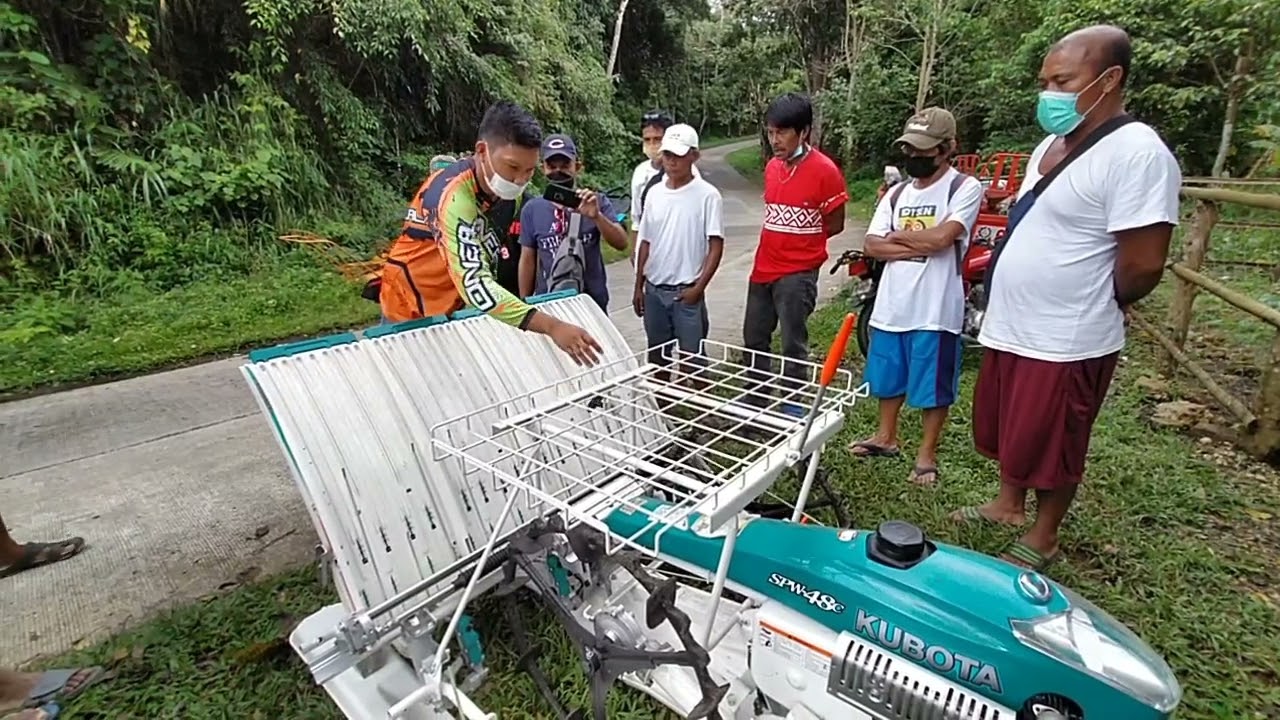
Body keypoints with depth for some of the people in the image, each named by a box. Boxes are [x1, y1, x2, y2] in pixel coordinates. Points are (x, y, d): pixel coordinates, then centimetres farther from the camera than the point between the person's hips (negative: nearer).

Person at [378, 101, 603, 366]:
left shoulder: (498, 184, -7)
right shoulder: (454, 196, -32)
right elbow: (474, 284, -45)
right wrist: (552, 327, -52)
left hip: (453, 309, 7)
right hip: (414, 315, -7)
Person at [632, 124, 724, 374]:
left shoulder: (707, 195, -8)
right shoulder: (654, 193, 7)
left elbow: (716, 247, -9)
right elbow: (646, 243, 12)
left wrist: (698, 287, -16)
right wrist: (639, 286, 10)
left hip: (686, 291, -5)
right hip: (654, 289, 5)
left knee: (692, 358, 1)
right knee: (656, 355, 15)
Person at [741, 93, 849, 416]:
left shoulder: (824, 170, -12)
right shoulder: (771, 167, 8)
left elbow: (835, 224, -5)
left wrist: (799, 242, 1)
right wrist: (781, 241, 5)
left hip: (797, 274, -7)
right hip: (763, 269, 7)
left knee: (793, 345, 2)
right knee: (754, 339, 15)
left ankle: (792, 404, 19)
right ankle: (755, 398, 32)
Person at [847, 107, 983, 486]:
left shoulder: (965, 187, -6)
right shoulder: (897, 192, 11)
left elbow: (942, 237, -21)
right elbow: (872, 246, 0)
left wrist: (897, 235, -5)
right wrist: (919, 246, -13)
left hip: (934, 308, -5)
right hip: (891, 304, 6)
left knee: (933, 385, 6)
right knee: (888, 377, 17)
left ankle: (927, 453, 23)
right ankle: (886, 437, 37)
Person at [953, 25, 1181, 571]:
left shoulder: (1136, 153, -18)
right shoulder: (1052, 144, 10)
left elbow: (1143, 265, -21)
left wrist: (1095, 309, -3)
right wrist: (1004, 310, 11)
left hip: (1064, 342, -8)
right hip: (1008, 328, 8)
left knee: (1049, 448, 9)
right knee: (1009, 431, 22)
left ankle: (1042, 539, 30)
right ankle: (1009, 503, 44)